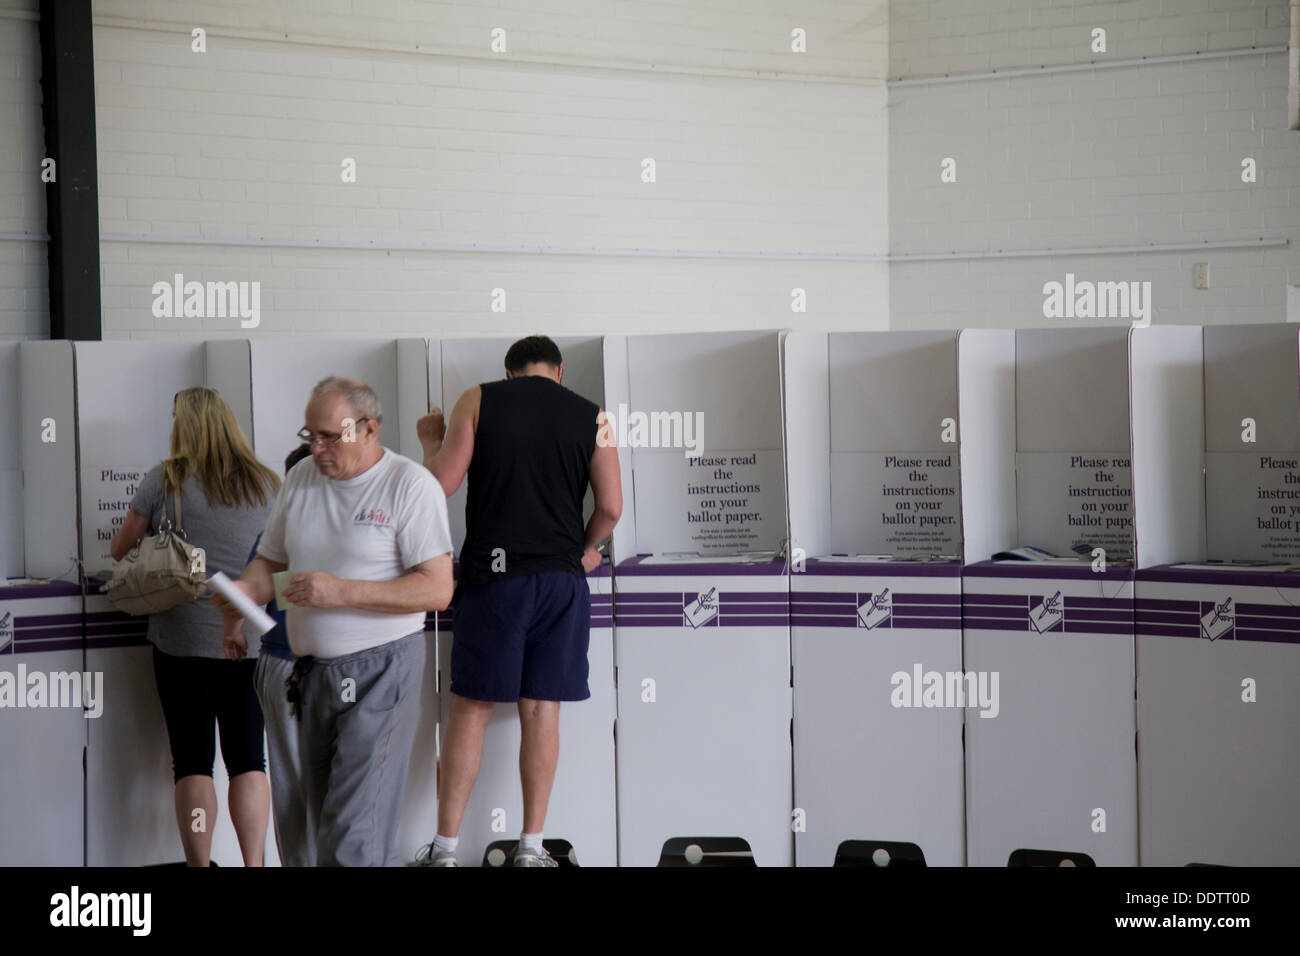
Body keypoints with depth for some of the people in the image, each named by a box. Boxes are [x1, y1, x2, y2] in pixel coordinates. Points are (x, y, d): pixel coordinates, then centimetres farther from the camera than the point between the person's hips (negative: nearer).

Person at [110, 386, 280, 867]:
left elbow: (120, 549, 7)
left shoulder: (164, 481, -3)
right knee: (248, 759, 7)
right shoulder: (266, 484, 5)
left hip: (183, 641, -2)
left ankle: (199, 864, 4)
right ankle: (253, 864, 6)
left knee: (193, 761, 3)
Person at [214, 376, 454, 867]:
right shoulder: (300, 479, 12)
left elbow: (437, 590, -14)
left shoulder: (410, 485, -8)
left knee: (353, 836, -12)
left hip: (379, 673, -7)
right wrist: (247, 588, -6)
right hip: (312, 673, 7)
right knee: (325, 827, 10)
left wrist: (341, 591, -20)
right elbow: (270, 561, 19)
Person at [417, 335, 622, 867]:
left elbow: (442, 483, -5)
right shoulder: (592, 417, 5)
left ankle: (446, 847, 4)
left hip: (492, 574, -1)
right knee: (541, 711, 7)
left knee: (470, 711, 4)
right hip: (561, 580, 1)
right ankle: (531, 847, 10)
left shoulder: (478, 401, 1)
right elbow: (611, 507, 1)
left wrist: (432, 441, 15)